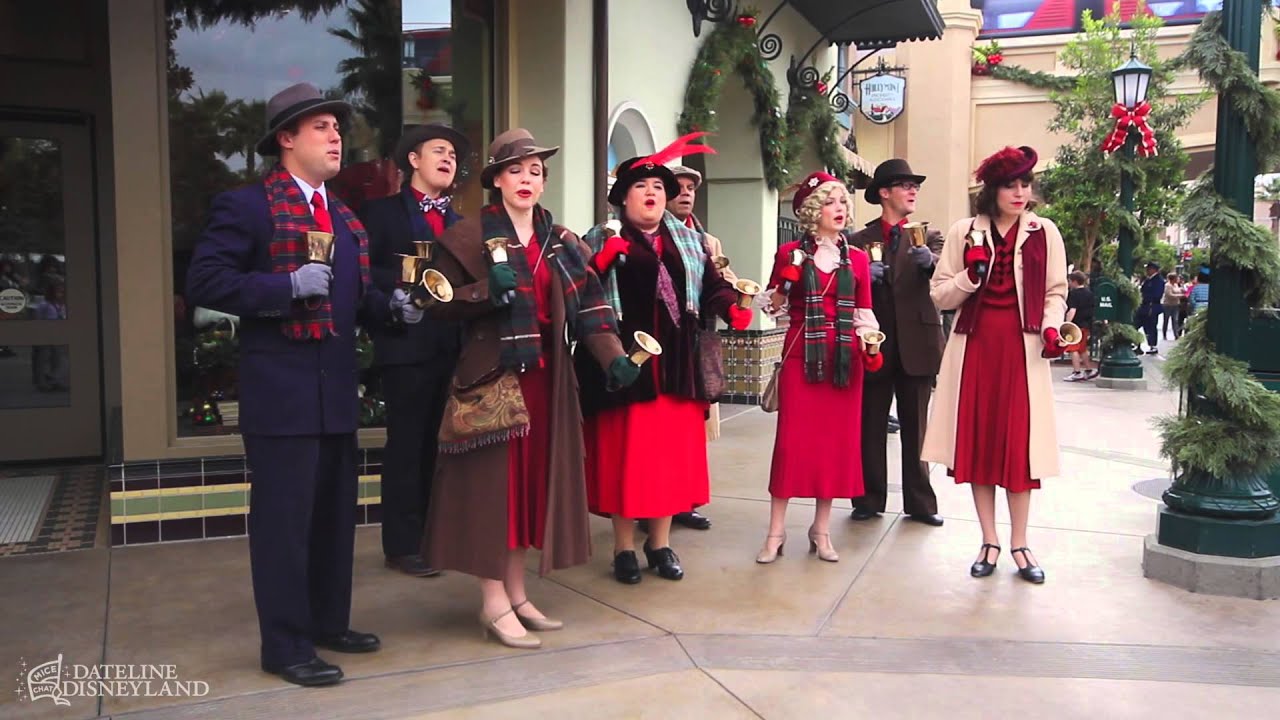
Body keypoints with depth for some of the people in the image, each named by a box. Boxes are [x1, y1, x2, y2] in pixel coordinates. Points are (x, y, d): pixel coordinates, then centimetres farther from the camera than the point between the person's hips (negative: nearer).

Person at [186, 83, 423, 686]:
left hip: (337, 391, 8)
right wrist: (287, 286, -23)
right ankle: (286, 646, 10)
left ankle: (329, 622, 30)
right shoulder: (245, 206, -6)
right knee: (284, 518, -2)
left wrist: (391, 305, 0)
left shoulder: (345, 218, 17)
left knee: (335, 515, 15)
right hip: (279, 391, -8)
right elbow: (204, 282, -14)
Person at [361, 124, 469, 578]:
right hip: (408, 346, -5)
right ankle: (403, 545, 9)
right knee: (407, 445, 0)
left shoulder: (460, 221, 17)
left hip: (454, 347, 6)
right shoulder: (383, 212, 1)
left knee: (442, 445, 11)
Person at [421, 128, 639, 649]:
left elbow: (587, 306, 5)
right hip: (491, 376, -5)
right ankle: (494, 604, 6)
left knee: (531, 482, 9)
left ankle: (517, 594, 20)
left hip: (545, 379, 5)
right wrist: (488, 289, -21)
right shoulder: (468, 236, -1)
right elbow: (438, 303, -6)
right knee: (493, 485, -5)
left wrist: (613, 357, -9)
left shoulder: (560, 242, 14)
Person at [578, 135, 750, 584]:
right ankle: (624, 548, 15)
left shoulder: (688, 241, 16)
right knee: (625, 453, 1)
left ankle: (661, 544, 24)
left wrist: (732, 309, -12)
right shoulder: (601, 240, 3)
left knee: (671, 451, 9)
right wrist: (603, 259, -22)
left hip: (675, 365, 4)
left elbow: (711, 284, 7)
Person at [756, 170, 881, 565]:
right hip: (802, 354, -3)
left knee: (838, 439, 5)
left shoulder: (857, 258, 9)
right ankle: (776, 532, 4)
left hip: (844, 357, 3)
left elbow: (864, 311, 12)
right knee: (792, 440, -4)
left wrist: (871, 343, -6)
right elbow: (774, 306, 6)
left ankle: (821, 529, 17)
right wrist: (786, 280, -13)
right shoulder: (790, 253, 2)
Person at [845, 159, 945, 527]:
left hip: (917, 343, 0)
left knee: (915, 427, 7)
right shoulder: (860, 240, 7)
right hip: (874, 344, 0)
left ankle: (919, 502, 14)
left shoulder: (927, 236, 8)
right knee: (870, 426, 5)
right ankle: (869, 500, 13)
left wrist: (929, 261, -32)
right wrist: (863, 278, -18)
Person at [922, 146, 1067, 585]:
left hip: (1022, 348, -1)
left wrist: (1051, 327, -11)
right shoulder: (963, 233, 4)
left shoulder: (1045, 233, 3)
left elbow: (1056, 292, 7)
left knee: (1019, 444, 1)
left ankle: (1019, 544, 14)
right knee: (977, 442, 4)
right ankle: (989, 541, 17)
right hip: (974, 346, 1)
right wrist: (970, 275, -14)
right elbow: (940, 294, 5)